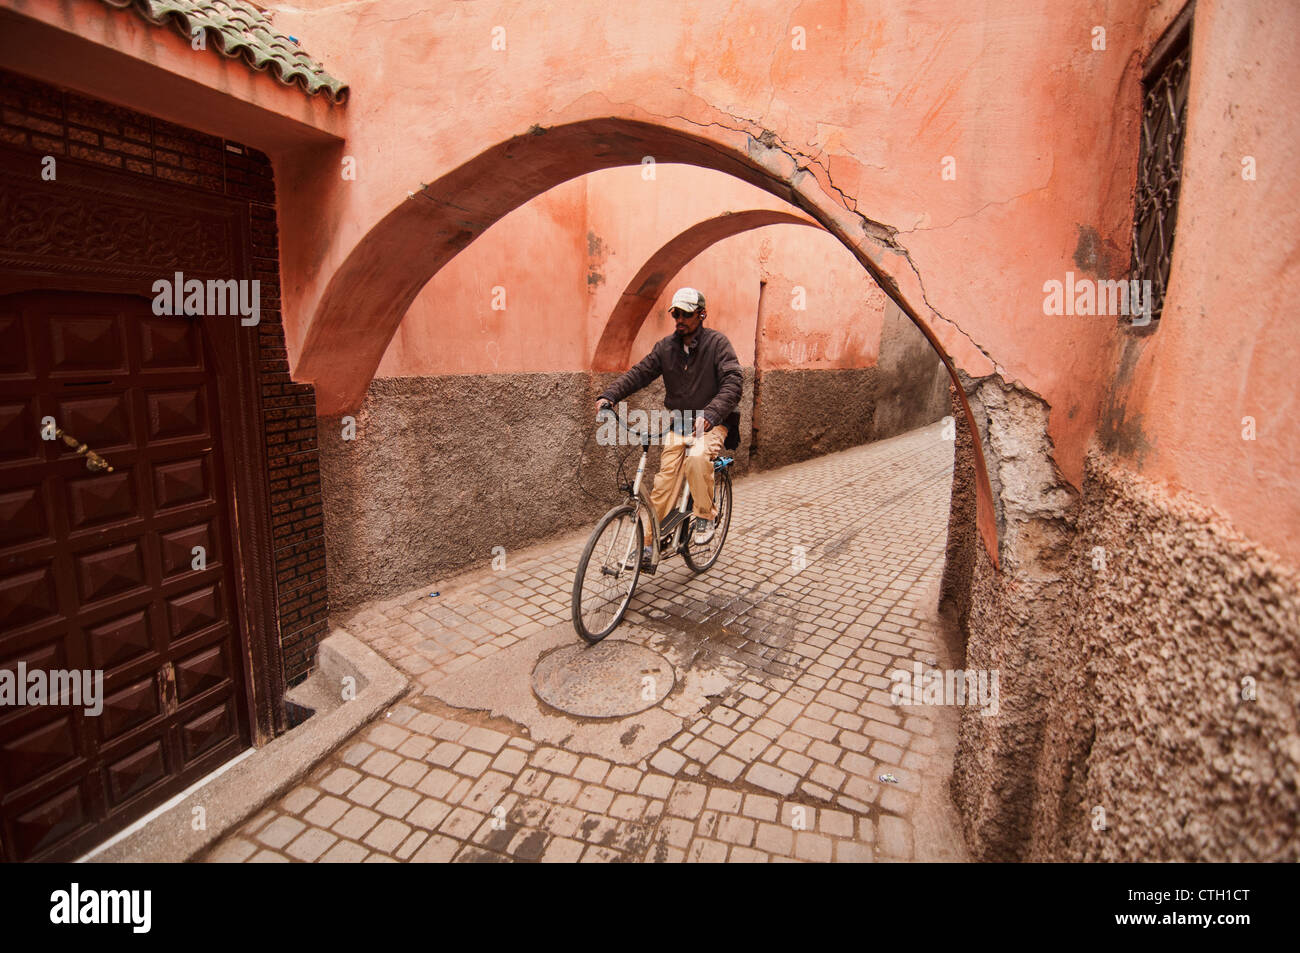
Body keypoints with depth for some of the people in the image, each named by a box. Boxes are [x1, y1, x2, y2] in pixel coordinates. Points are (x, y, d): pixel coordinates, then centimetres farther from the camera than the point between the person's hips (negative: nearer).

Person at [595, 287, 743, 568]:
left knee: (697, 457, -34)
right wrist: (609, 395, -20)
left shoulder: (717, 342, -8)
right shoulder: (666, 347, 4)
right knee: (664, 481, -6)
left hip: (711, 424, -4)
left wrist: (712, 413, -37)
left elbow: (733, 381, -20)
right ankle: (648, 542, 4)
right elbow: (640, 373, -2)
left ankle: (705, 517, -12)